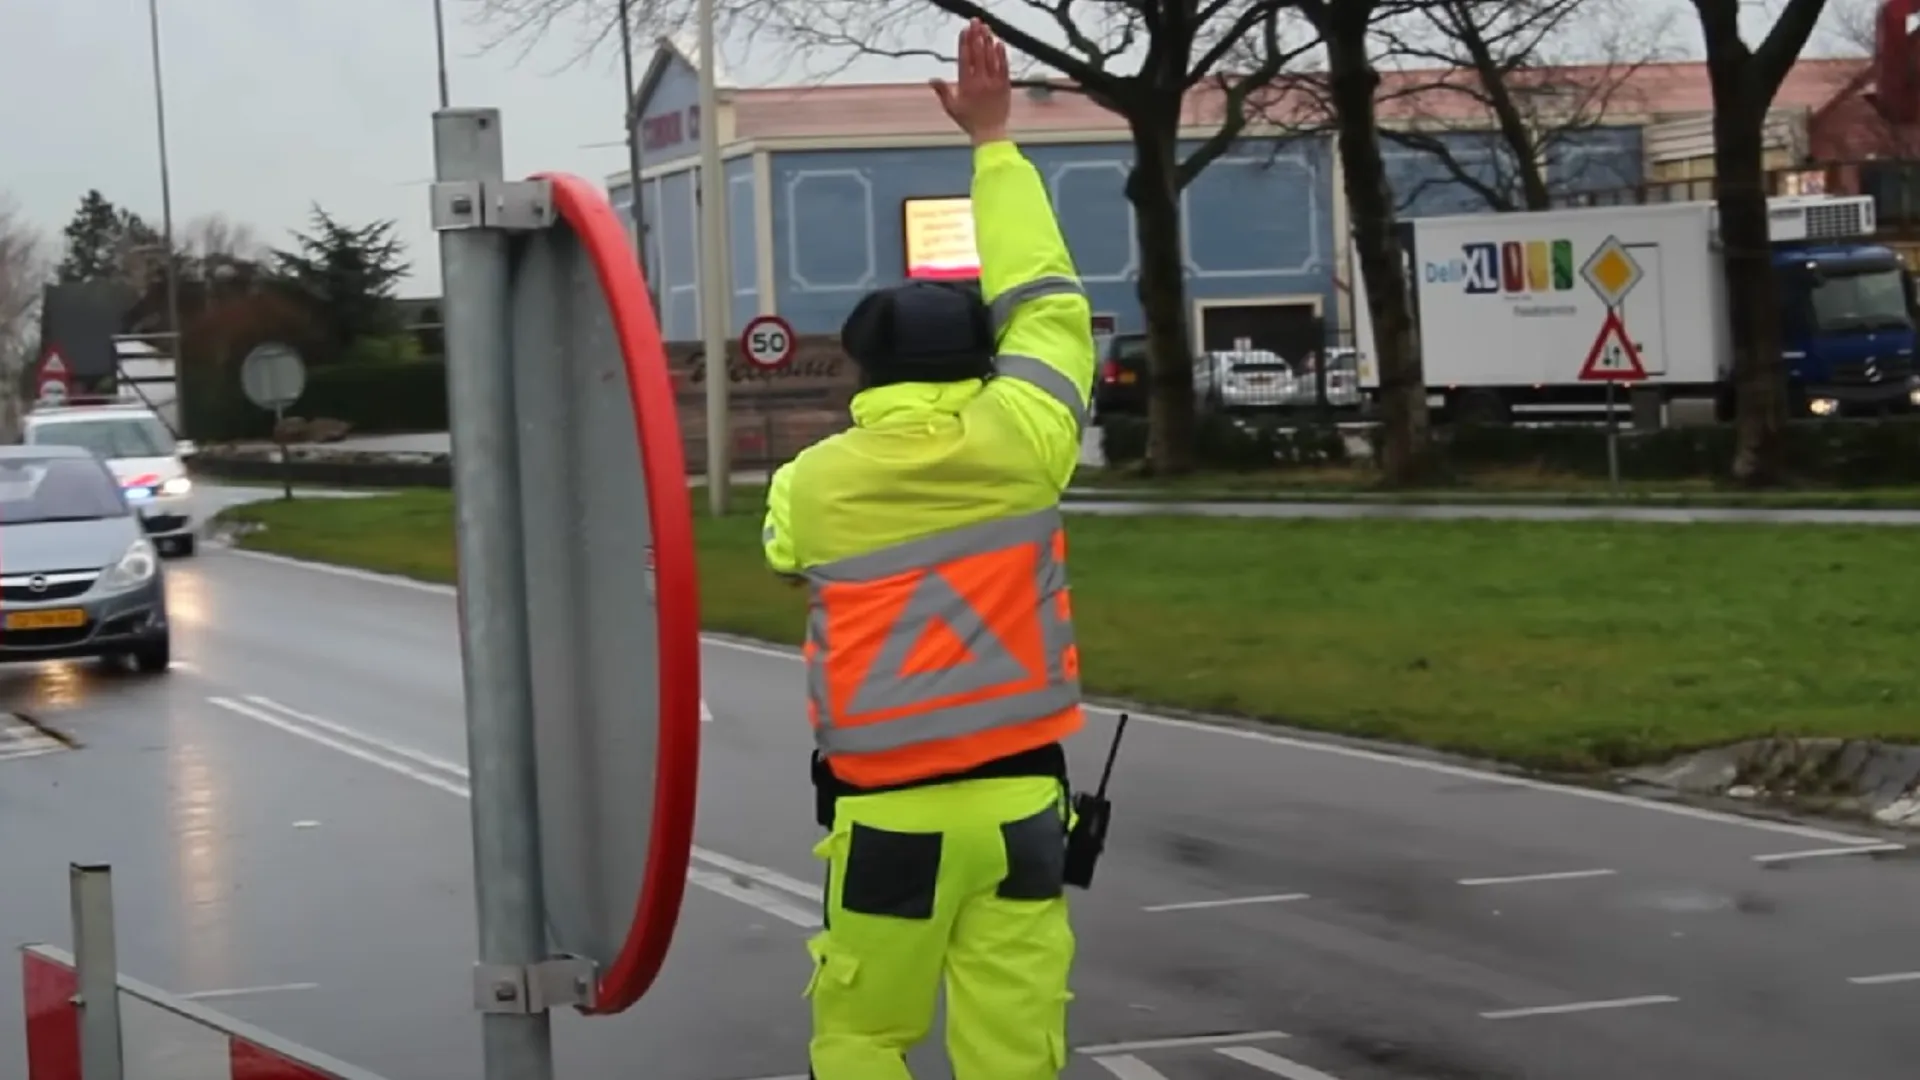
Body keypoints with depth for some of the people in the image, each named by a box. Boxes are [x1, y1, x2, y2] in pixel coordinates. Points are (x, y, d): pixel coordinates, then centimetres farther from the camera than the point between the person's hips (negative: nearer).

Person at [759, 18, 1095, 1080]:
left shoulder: (813, 483, -2)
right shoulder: (1014, 442, -4)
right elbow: (1041, 300, 10)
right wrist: (994, 140, 19)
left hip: (887, 811, -1)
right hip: (1018, 802, 1)